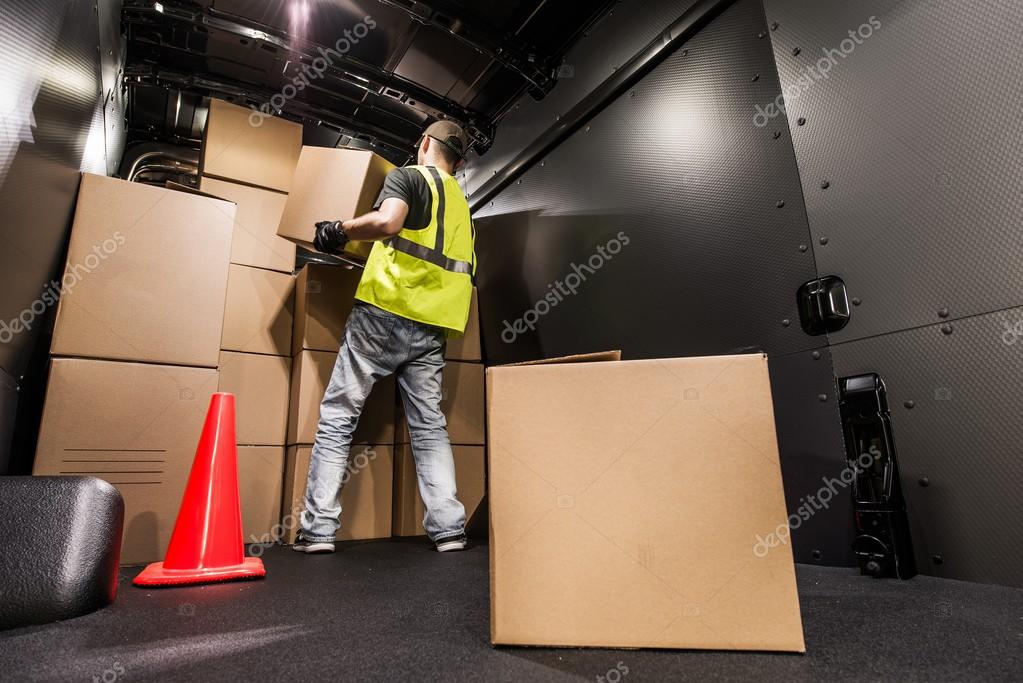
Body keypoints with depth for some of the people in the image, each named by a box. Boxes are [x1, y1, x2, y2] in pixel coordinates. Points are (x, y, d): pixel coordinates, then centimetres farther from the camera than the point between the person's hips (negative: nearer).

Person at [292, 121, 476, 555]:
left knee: (337, 417, 3)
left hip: (385, 312, -5)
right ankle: (448, 529, 4)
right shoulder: (461, 203, 23)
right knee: (430, 427, 9)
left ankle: (318, 529, 4)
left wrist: (341, 230, -2)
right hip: (430, 328, 6)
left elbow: (387, 221, -19)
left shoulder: (408, 176, 3)